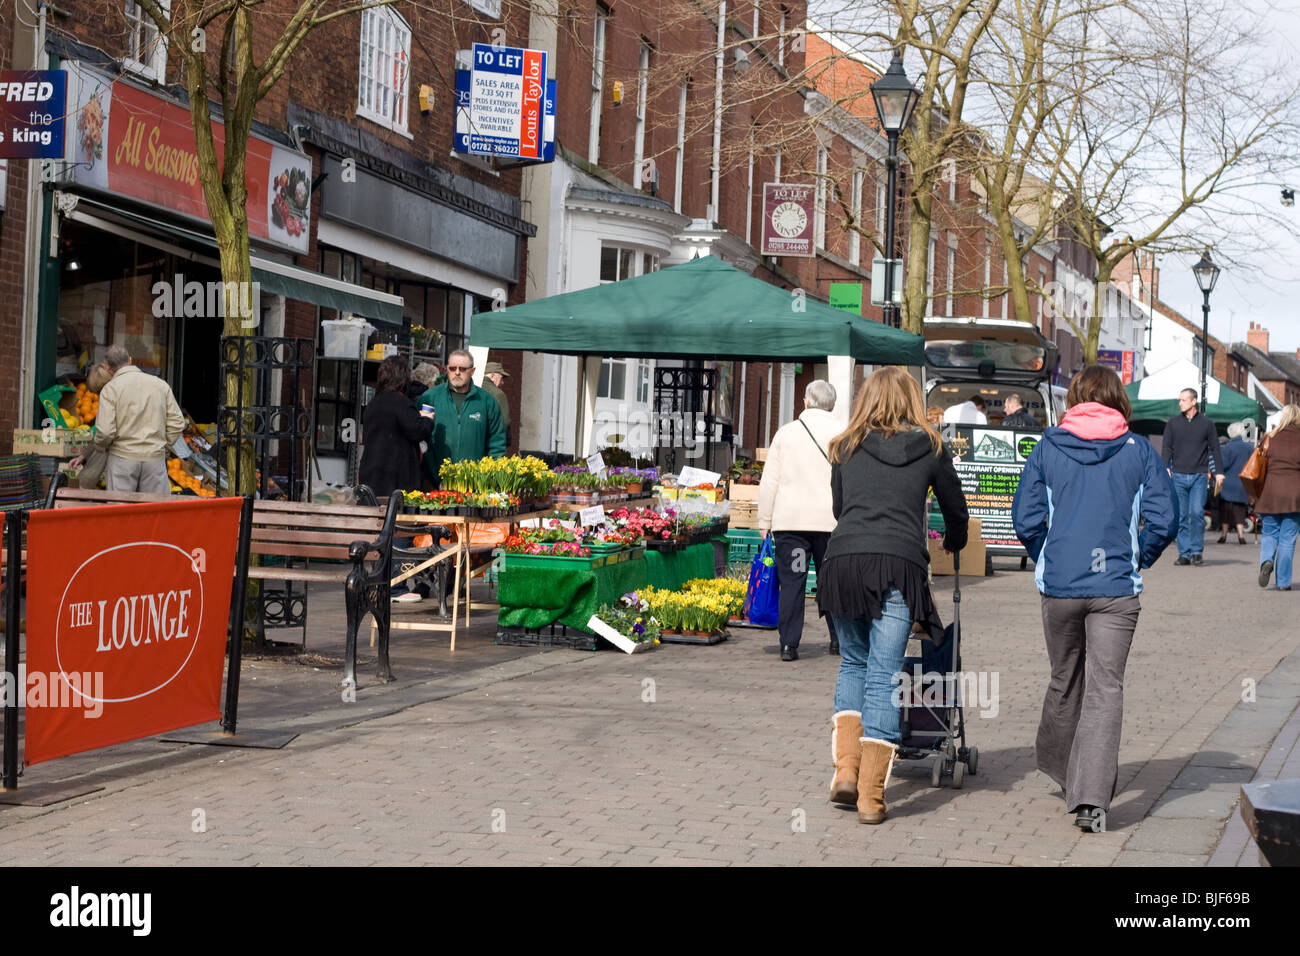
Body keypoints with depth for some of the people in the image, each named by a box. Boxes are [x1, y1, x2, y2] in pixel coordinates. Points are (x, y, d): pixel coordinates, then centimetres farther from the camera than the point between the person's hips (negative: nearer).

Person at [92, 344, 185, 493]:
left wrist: (100, 445, 8)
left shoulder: (110, 389, -5)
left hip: (122, 458, -3)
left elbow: (105, 431, -12)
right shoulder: (161, 384, 6)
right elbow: (177, 423, 4)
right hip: (155, 458, 3)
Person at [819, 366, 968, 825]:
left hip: (842, 558, 2)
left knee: (853, 663, 19)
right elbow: (955, 507, 26)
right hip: (899, 563, -2)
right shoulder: (929, 448, 15)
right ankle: (871, 796, -2)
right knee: (883, 676, 0)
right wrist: (953, 544, 47)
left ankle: (845, 770, 6)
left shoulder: (845, 448, 18)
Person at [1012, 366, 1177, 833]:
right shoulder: (1139, 451, 0)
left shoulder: (1048, 448, 1)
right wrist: (1137, 562, 11)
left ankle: (1058, 766, 38)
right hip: (1117, 590, -1)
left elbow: (1025, 517, -2)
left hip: (1059, 585, 2)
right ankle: (1090, 798, -10)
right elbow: (1164, 518, -3)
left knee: (1065, 680, 20)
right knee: (1105, 688, -1)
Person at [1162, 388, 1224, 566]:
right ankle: (1184, 553, 5)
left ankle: (1196, 552, -2)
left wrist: (1218, 472, 4)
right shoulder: (1172, 423, 10)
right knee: (1181, 516, 0)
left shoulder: (1206, 423, 8)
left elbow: (1214, 449, 11)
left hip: (1199, 476, -1)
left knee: (1197, 513, -12)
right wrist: (1165, 469, -6)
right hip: (1178, 476, 1)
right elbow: (1167, 448, 8)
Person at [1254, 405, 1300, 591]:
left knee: (1269, 534, 12)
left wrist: (1257, 496, 13)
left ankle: (1266, 561, -17)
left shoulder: (1271, 438, 3)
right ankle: (1283, 581, 5)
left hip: (1271, 491, 1)